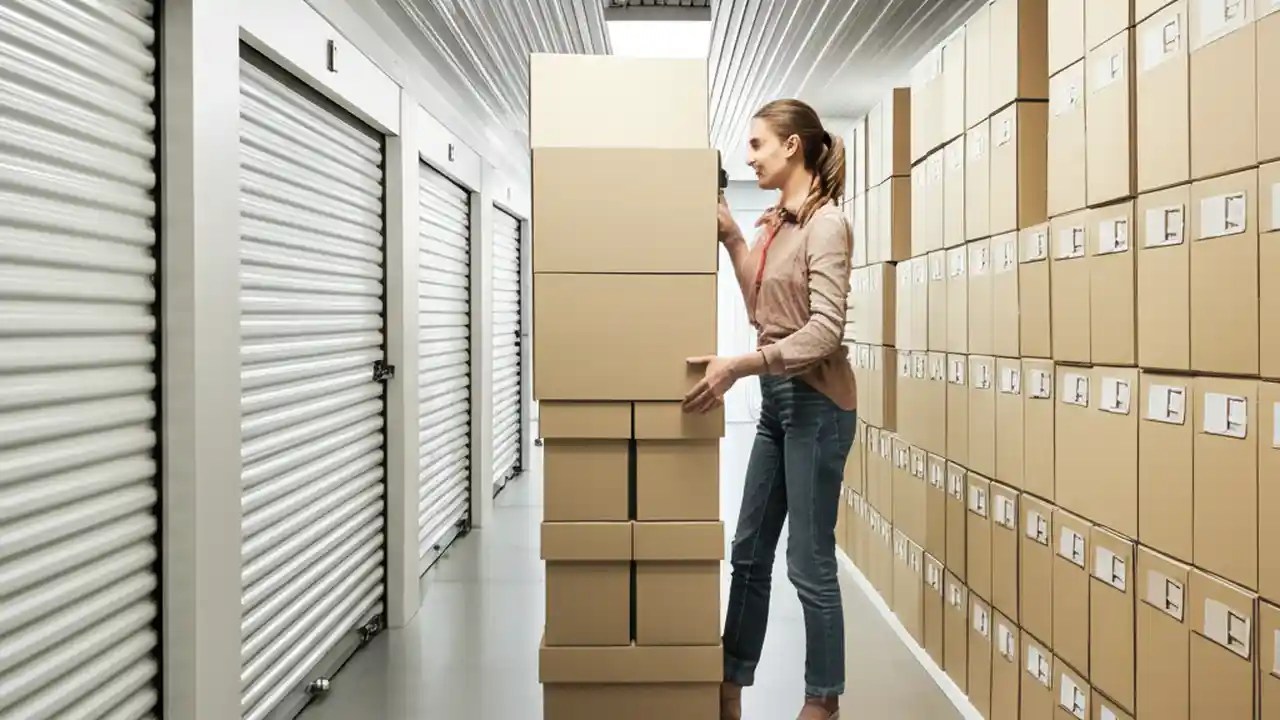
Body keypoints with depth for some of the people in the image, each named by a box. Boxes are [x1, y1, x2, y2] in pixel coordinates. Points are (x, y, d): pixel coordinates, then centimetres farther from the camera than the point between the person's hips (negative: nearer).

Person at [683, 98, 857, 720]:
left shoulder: (826, 223, -14)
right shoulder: (775, 223, 11)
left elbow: (825, 330, -22)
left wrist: (737, 366, -29)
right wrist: (732, 238, 12)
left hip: (815, 404, -9)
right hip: (776, 400, 9)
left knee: (810, 565, 1)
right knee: (748, 552, 14)